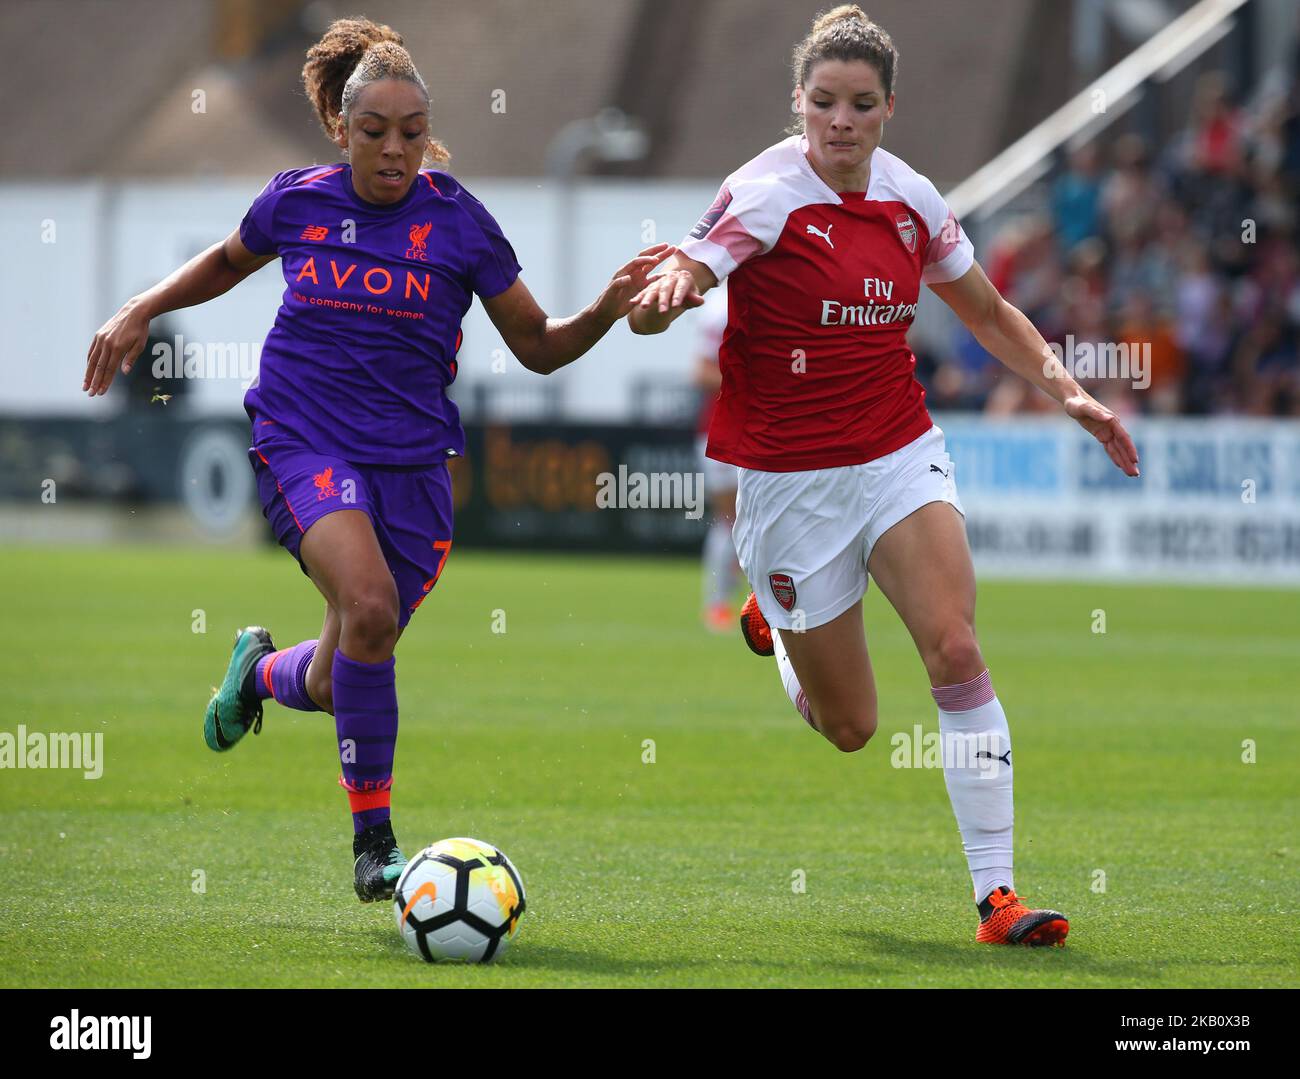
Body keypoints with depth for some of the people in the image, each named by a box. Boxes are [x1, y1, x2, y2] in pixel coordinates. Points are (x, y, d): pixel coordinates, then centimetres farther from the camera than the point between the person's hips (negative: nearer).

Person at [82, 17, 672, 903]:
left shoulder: (457, 220, -2)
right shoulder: (297, 202, 0)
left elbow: (538, 347, 5)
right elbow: (229, 261, 24)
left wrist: (609, 309, -12)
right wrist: (141, 312, 14)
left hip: (412, 463, 2)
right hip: (304, 441, -2)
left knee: (341, 684, 6)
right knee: (369, 606, -30)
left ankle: (262, 671, 46)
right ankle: (373, 841, -17)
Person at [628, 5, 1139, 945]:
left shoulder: (913, 200, 1)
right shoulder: (766, 194, -14)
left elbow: (987, 312, 17)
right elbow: (663, 297, -25)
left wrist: (1066, 391, 6)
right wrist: (664, 295, -49)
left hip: (902, 459, 3)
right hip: (790, 474, -3)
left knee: (955, 649, -19)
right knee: (850, 727, 4)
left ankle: (997, 894, -17)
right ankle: (775, 621, 40)